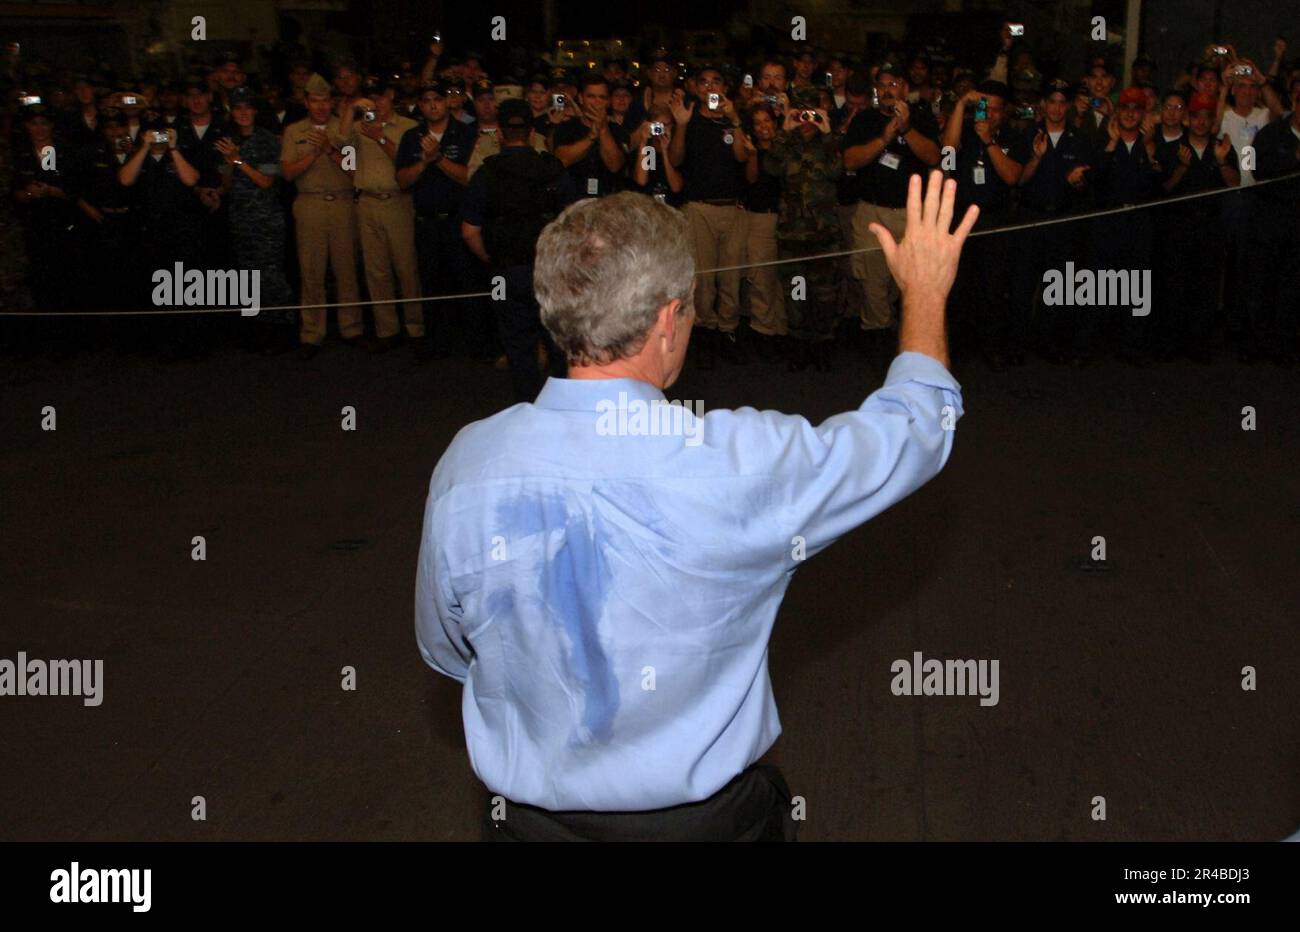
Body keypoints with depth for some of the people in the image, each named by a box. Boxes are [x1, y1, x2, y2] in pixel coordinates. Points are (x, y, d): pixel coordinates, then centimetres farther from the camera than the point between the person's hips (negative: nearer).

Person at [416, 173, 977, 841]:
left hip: (527, 815, 2)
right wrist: (925, 289, 8)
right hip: (706, 820, -1)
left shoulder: (463, 467, -18)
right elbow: (914, 427, -9)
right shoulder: (738, 463, -27)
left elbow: (447, 651, -1)